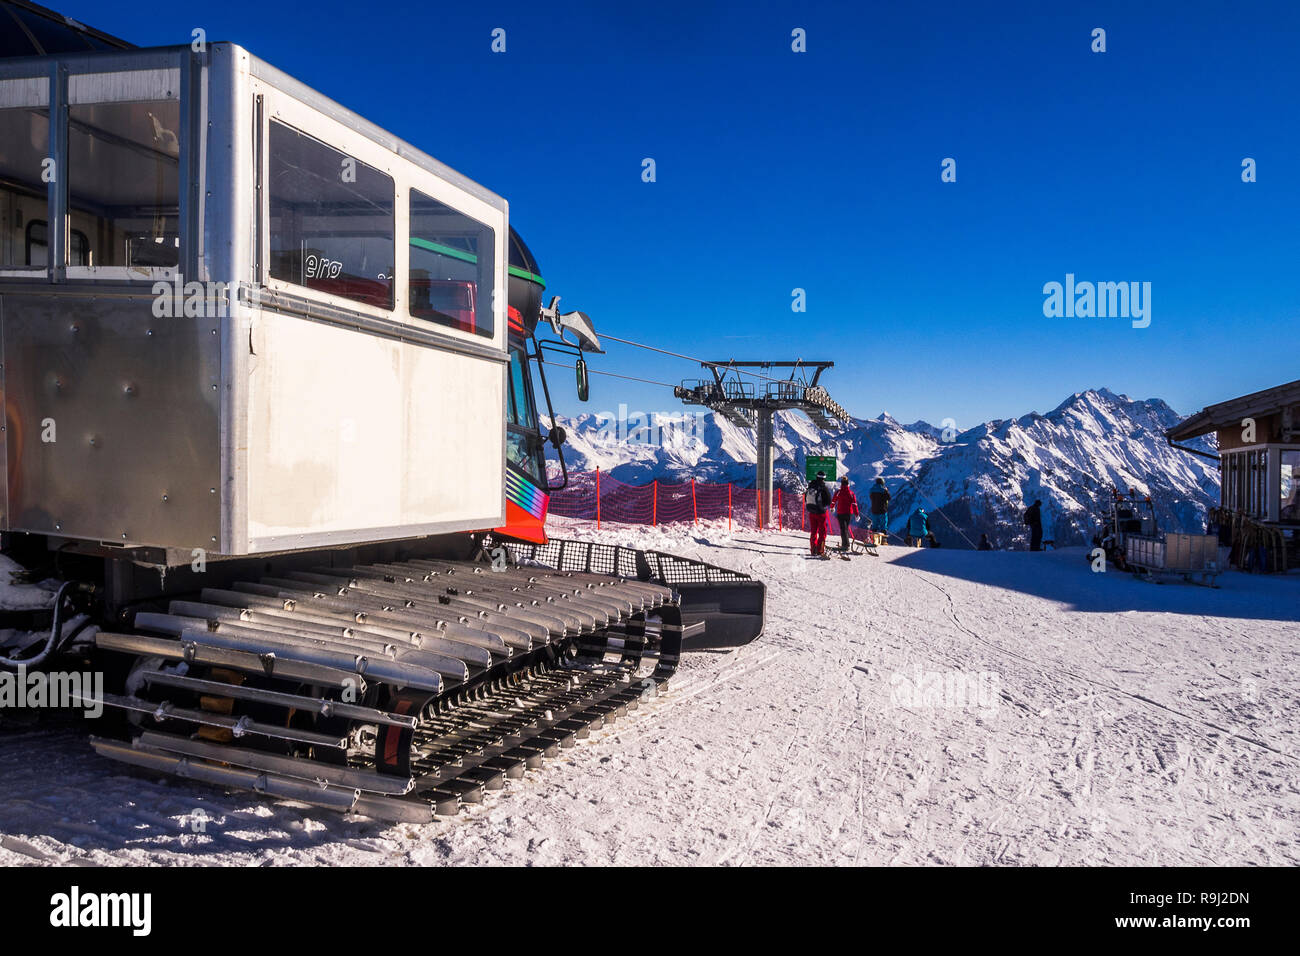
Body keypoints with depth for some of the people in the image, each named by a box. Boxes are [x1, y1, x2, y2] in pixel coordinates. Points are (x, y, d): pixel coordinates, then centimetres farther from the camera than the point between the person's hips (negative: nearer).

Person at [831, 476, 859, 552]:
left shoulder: (839, 492, -7)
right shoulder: (851, 493, -1)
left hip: (841, 513, -3)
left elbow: (833, 500, 7)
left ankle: (846, 545, -17)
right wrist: (856, 514, -1)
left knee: (843, 529, -5)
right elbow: (854, 504, -4)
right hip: (849, 513, 3)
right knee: (846, 528, 18)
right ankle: (843, 543, 27)